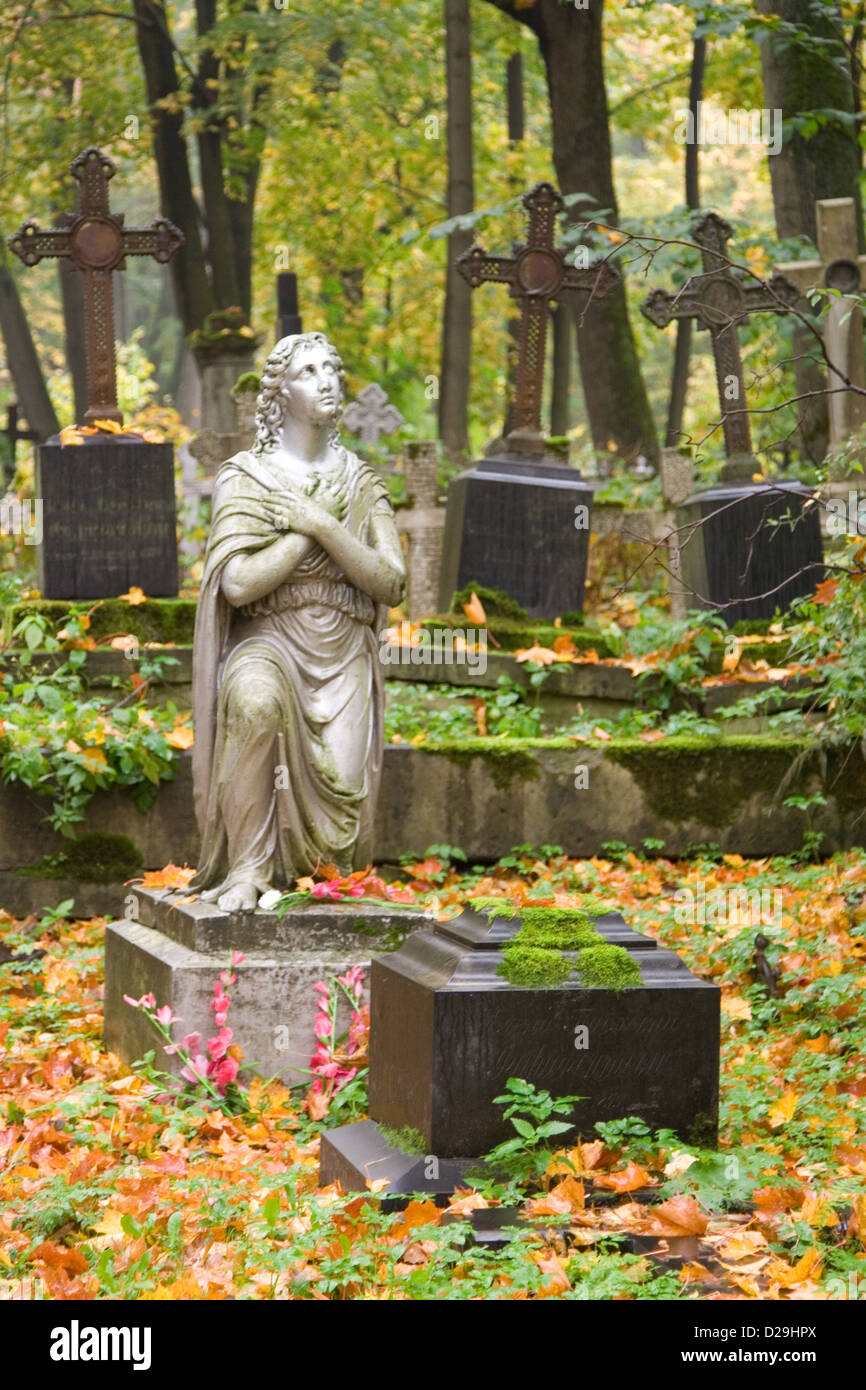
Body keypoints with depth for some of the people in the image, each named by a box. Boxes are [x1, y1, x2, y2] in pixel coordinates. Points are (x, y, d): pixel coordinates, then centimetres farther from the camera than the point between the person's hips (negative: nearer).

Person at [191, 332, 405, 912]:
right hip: (268, 642, -3)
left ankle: (296, 858, 19)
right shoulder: (246, 477, 0)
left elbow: (390, 584, -2)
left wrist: (325, 526, -11)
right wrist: (306, 533, -9)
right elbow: (238, 584, -13)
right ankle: (249, 869, -30)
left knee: (341, 795, -21)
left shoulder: (362, 482, 11)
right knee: (255, 698, -41)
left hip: (344, 654, 3)